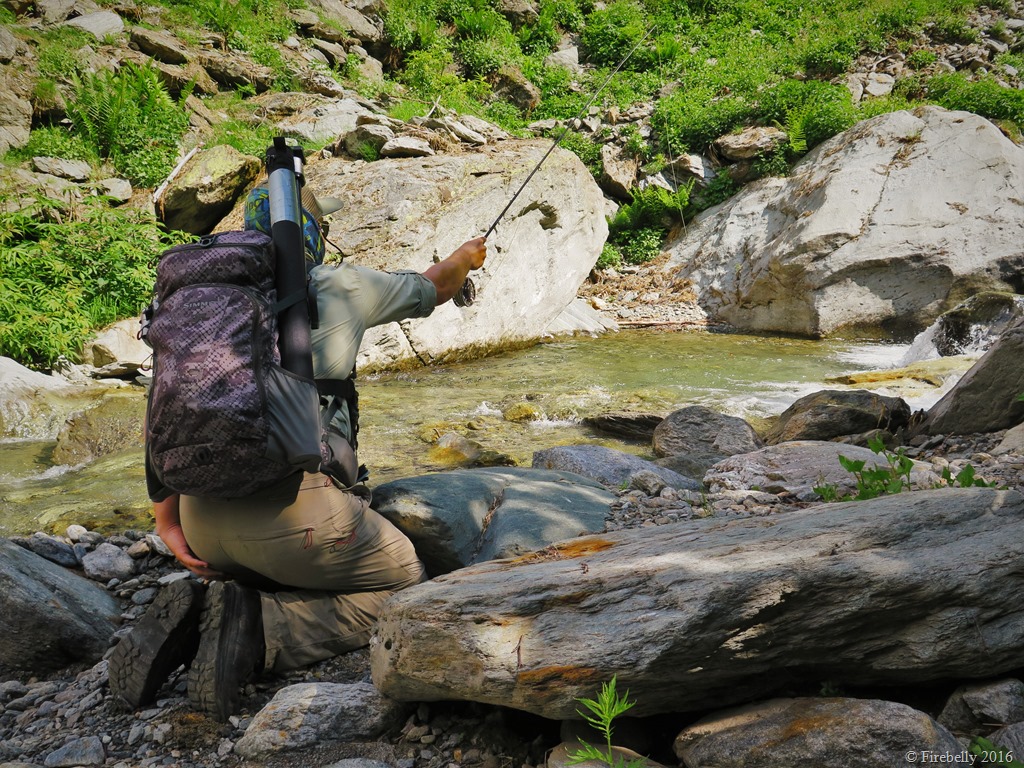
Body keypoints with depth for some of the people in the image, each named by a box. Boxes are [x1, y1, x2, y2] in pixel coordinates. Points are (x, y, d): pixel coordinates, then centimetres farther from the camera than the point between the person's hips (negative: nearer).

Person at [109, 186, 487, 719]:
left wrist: (168, 523, 15)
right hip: (289, 509, -6)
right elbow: (433, 288, 26)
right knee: (406, 590, 13)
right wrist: (467, 256, 48)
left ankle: (187, 621, 5)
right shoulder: (341, 286, 7)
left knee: (271, 581, 35)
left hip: (202, 514, 6)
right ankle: (255, 631, -7)